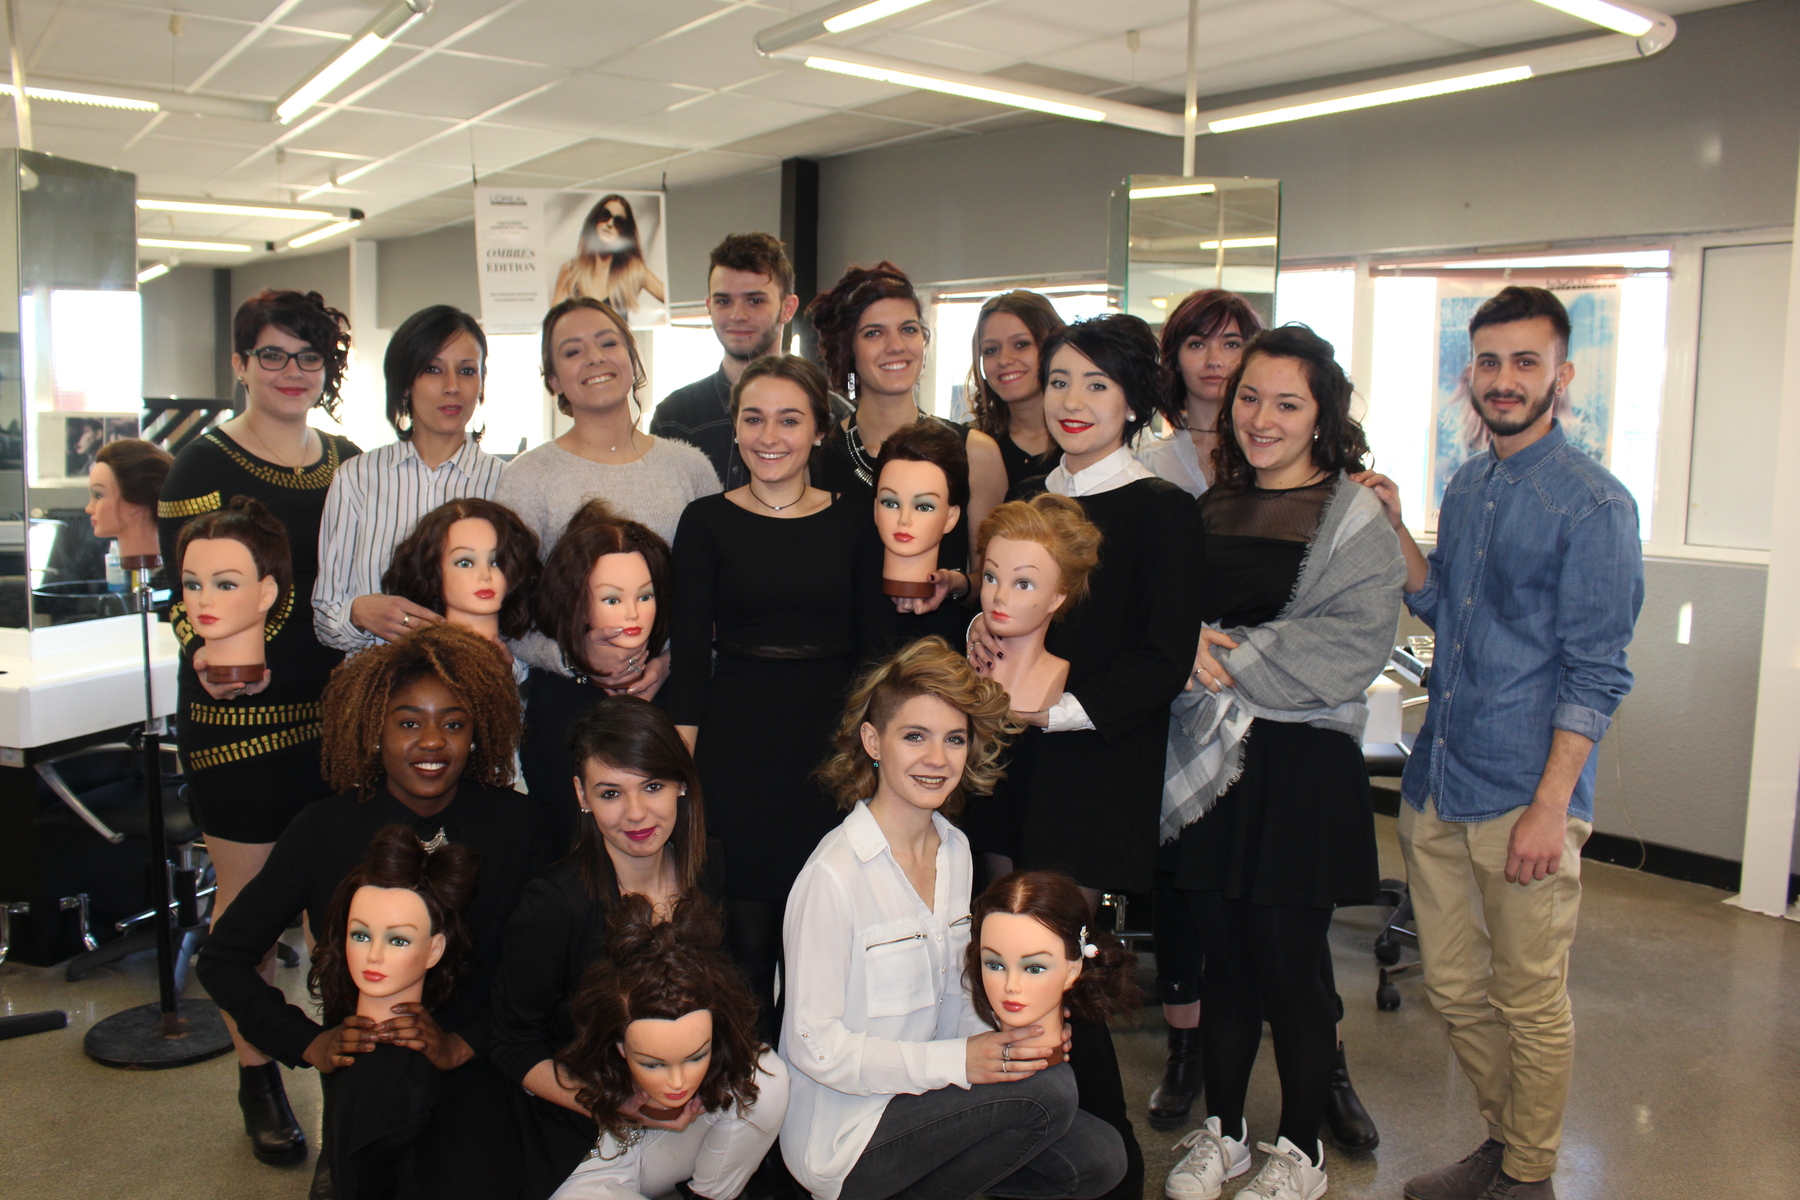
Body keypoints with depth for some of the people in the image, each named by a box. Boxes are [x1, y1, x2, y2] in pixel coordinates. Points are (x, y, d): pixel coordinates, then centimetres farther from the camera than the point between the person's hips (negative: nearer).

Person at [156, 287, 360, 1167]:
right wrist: (210, 656, -27)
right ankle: (258, 1078, 21)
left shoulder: (350, 463, 10)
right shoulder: (204, 465, -4)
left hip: (340, 705, 4)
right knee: (246, 896, 5)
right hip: (239, 711, -4)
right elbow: (184, 595, -7)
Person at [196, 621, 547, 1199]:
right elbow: (221, 958, 4)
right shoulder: (325, 830, -2)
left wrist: (462, 1044, -15)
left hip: (478, 1064, 0)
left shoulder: (515, 823, -2)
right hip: (364, 1064, 0)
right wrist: (309, 1043, -7)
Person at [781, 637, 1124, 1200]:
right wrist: (958, 1061, -24)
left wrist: (1004, 1040, -7)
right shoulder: (833, 875, -21)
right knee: (1048, 1089, -22)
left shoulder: (954, 849, 4)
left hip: (920, 1095, 7)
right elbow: (815, 1046, -18)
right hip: (843, 1137, -7)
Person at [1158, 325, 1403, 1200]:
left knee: (1289, 965, 4)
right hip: (1206, 759, 4)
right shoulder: (1210, 507, 12)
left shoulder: (1354, 519, -4)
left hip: (1301, 766, -4)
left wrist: (1232, 657, -16)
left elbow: (1351, 643, -14)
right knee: (1223, 957, 13)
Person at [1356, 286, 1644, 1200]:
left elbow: (1595, 672, -12)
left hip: (1525, 792, -7)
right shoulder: (1465, 487, 11)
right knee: (1454, 986, 16)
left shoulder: (1594, 503, -10)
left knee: (1531, 1001, 8)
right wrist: (1395, 529, 4)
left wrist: (1551, 807, -17)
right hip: (1437, 780, 7)